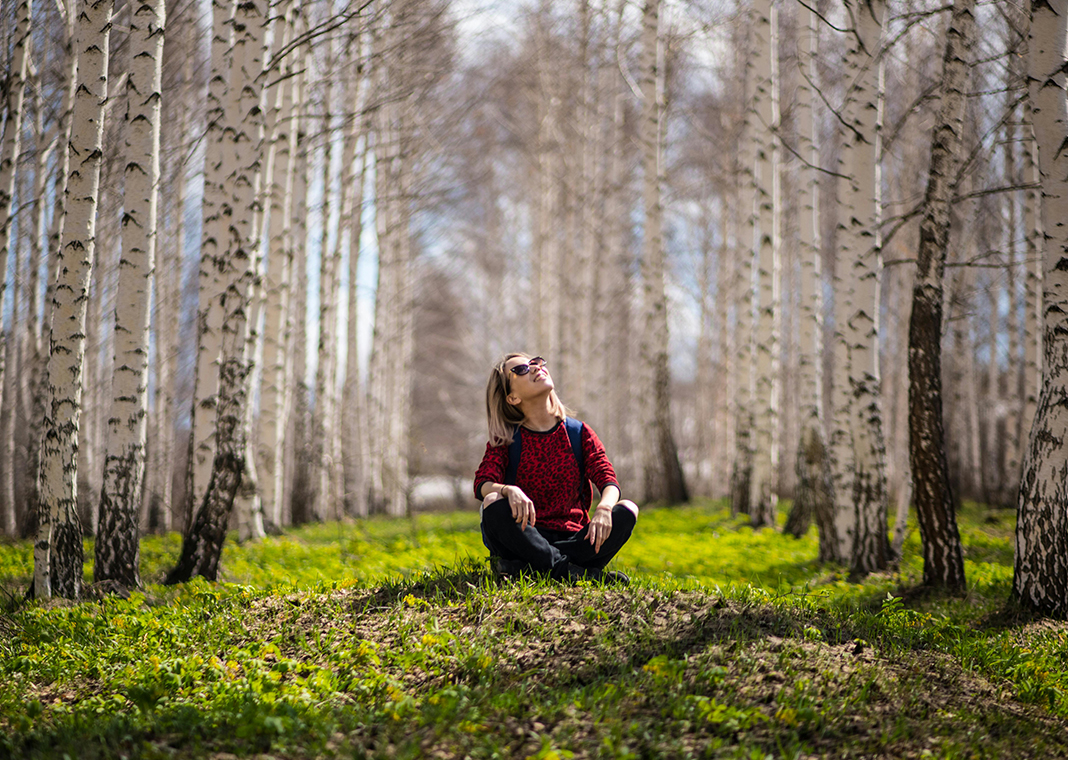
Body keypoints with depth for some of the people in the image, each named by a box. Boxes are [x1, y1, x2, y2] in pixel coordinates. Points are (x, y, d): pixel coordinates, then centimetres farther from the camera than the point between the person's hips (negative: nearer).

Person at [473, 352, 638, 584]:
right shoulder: (505, 440, 4)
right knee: (494, 504, -30)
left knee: (627, 511, -24)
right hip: (527, 537, -2)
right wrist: (509, 490, -36)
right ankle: (570, 571, -34)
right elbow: (482, 483, -12)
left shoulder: (579, 432, 9)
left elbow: (608, 480, -3)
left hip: (571, 540, 2)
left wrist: (604, 508, -27)